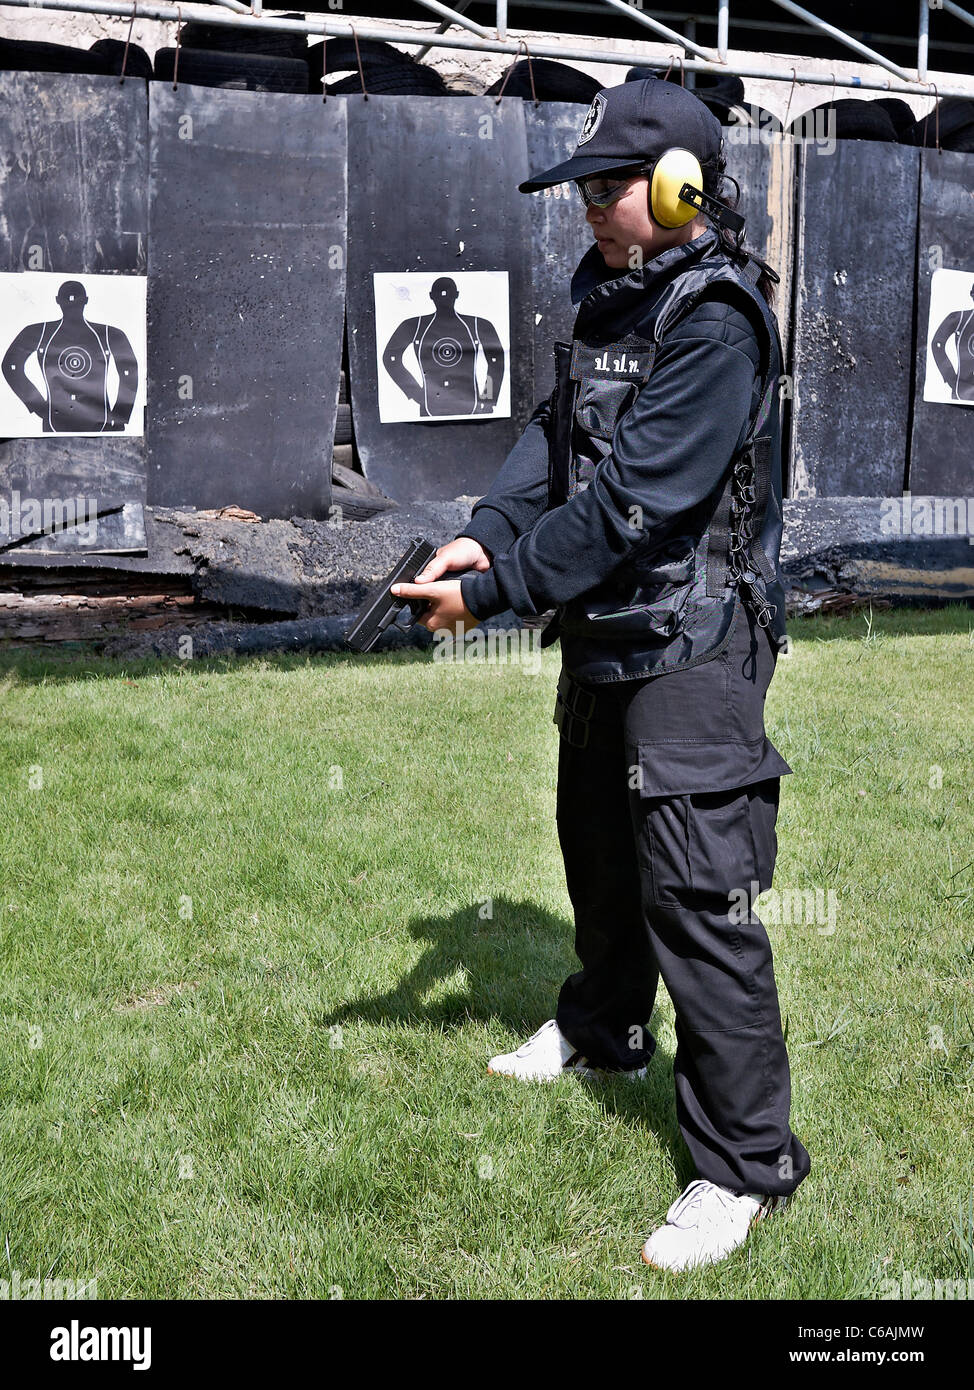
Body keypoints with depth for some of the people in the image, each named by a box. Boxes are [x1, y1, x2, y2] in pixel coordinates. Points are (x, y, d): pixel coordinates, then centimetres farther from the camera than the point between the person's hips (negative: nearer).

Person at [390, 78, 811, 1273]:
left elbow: (632, 501, -26)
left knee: (698, 894, -9)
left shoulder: (715, 320, -21)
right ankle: (603, 1027, 48)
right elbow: (555, 434, 5)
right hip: (605, 633, 10)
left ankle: (745, 1164, 2)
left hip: (691, 644, -9)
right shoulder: (610, 294, 8)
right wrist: (482, 535, -12)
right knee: (597, 840, 24)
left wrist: (492, 591, -23)